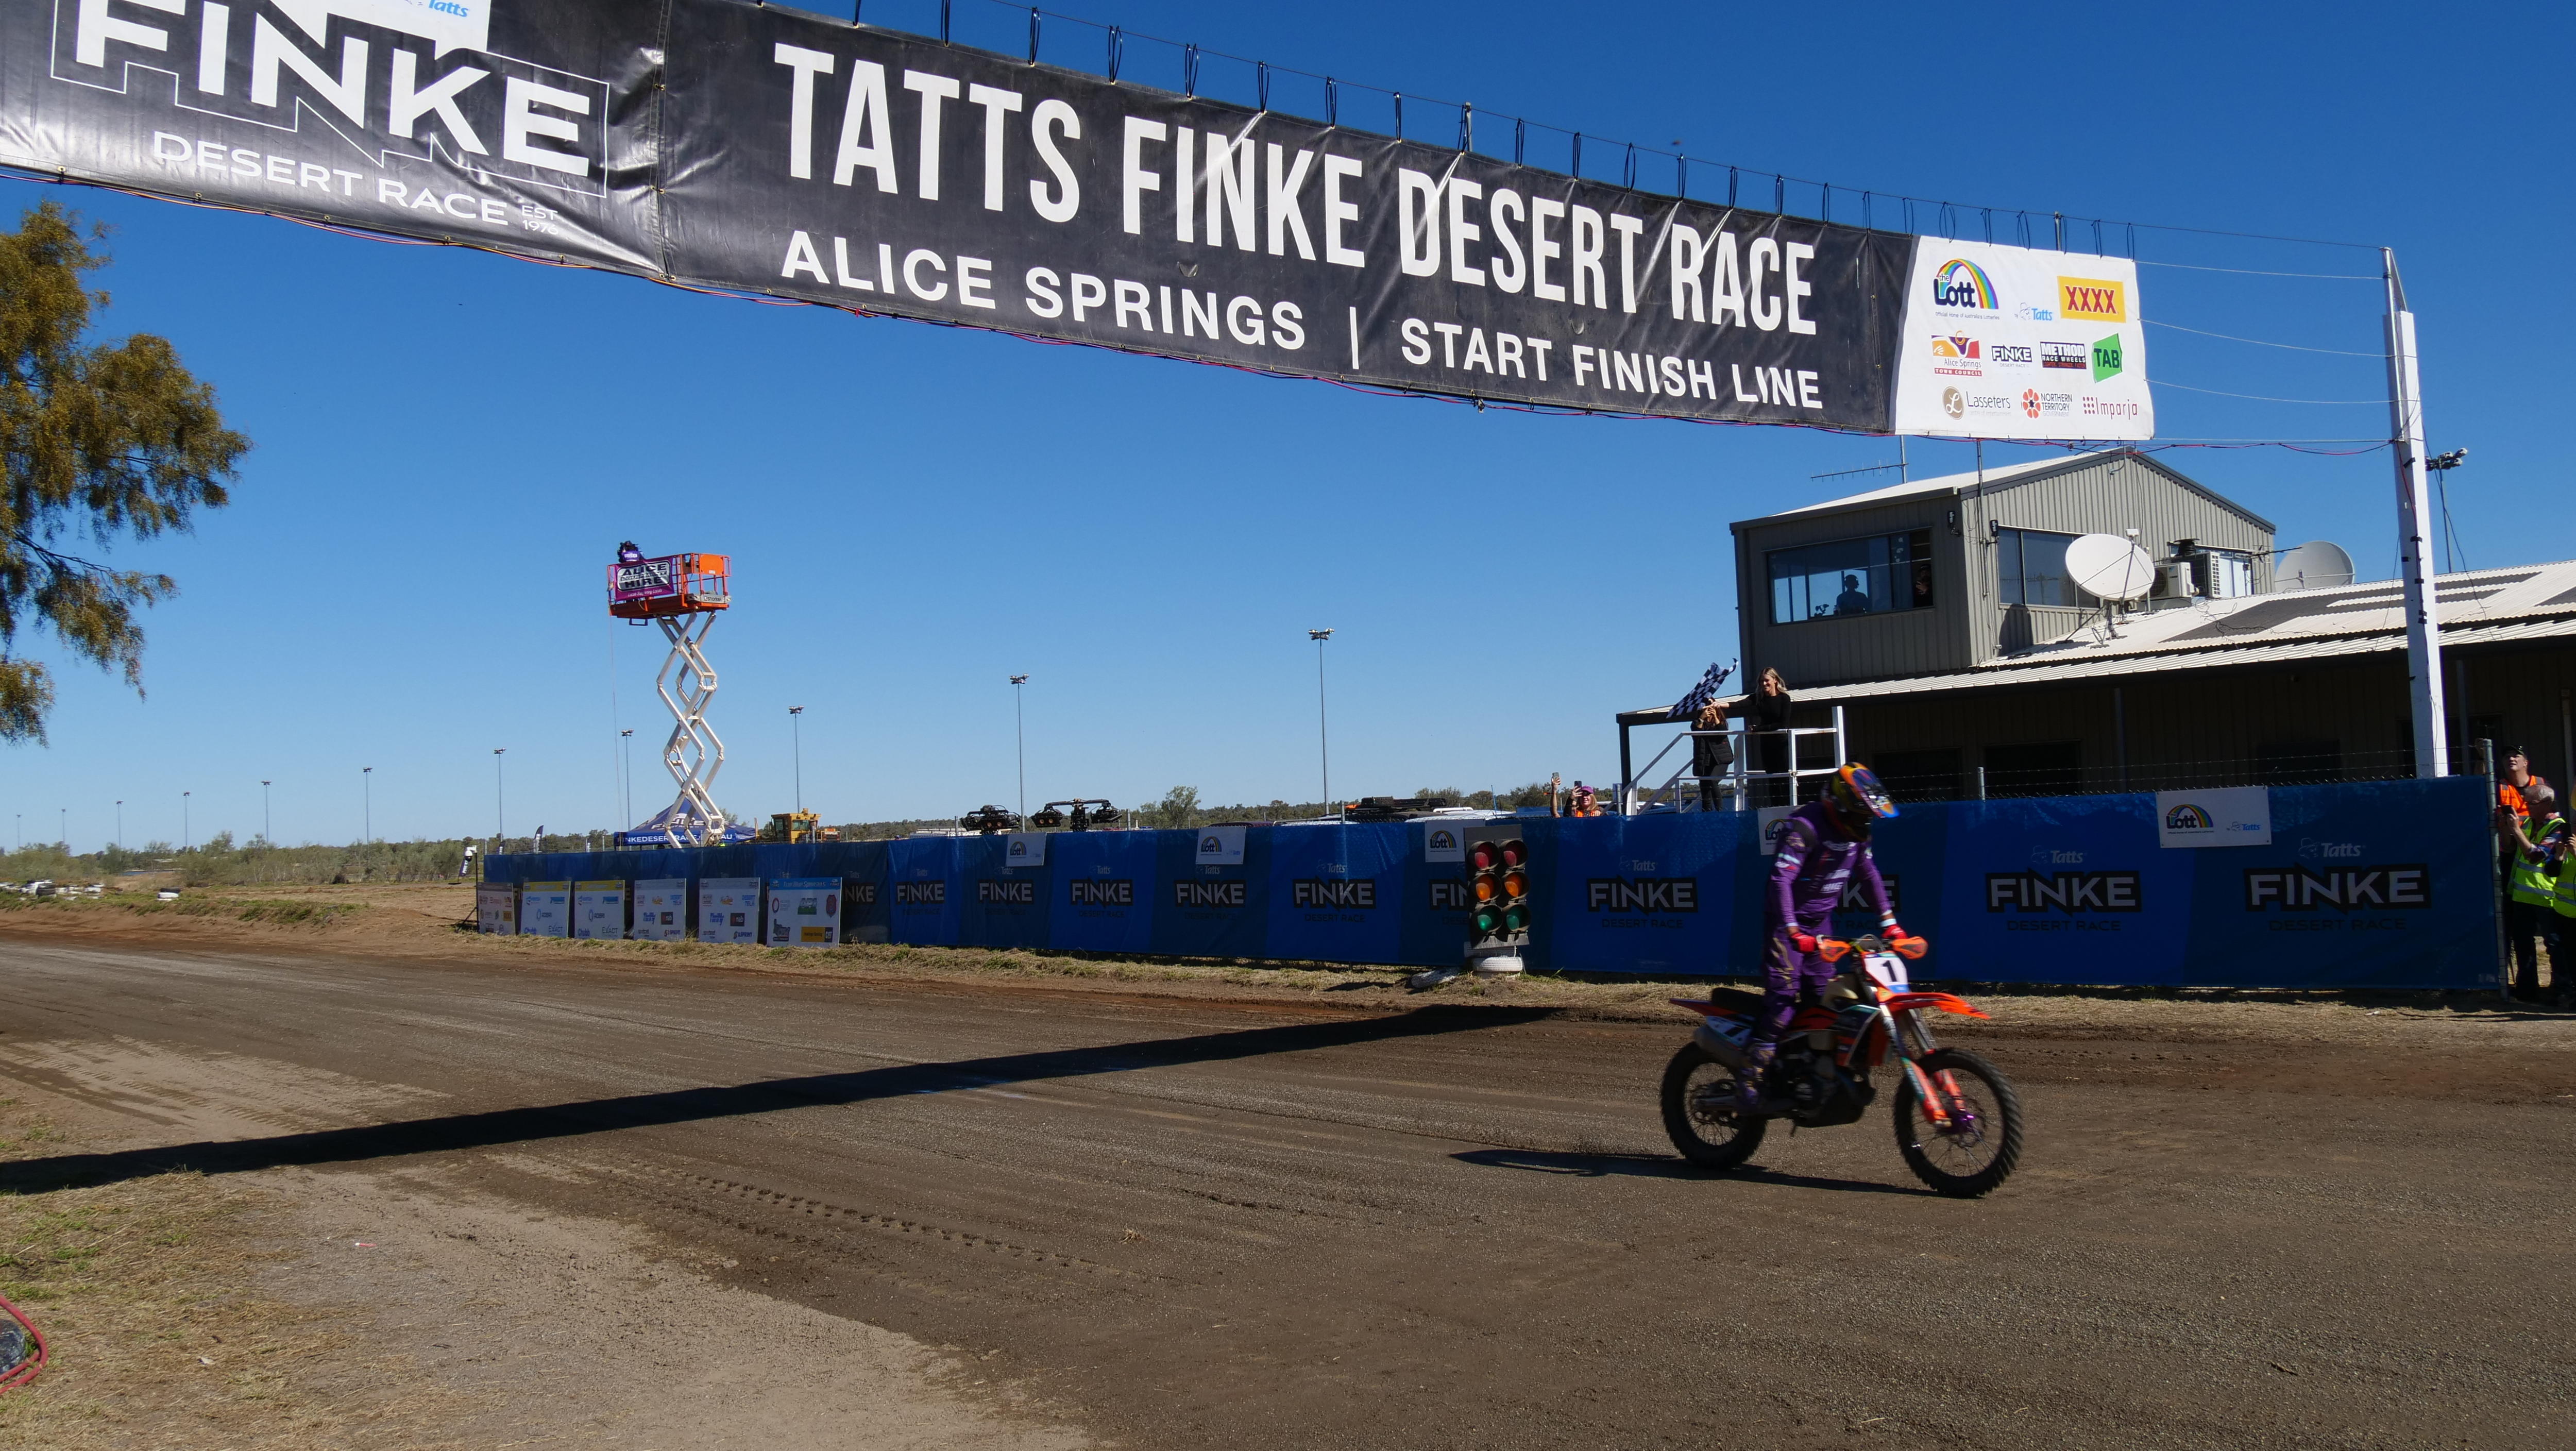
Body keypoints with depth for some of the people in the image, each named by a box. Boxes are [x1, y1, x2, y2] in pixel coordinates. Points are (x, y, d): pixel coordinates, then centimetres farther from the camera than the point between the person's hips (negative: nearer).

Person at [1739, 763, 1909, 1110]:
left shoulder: (1856, 832, 3)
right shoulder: (1805, 827, -23)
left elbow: (1869, 875, 16)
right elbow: (1781, 879, -31)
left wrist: (1889, 922, 9)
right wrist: (1794, 932, -39)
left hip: (1820, 921, 8)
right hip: (1786, 921, -8)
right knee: (1783, 995, -18)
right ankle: (1751, 1075, -19)